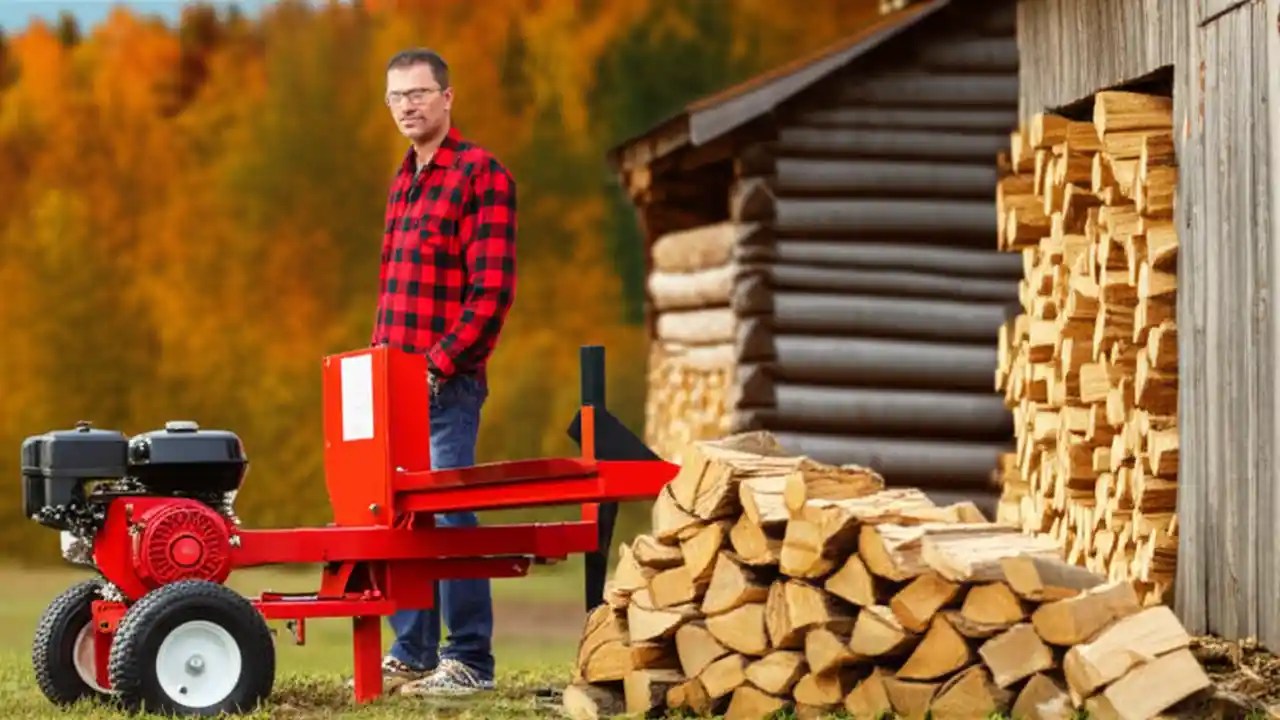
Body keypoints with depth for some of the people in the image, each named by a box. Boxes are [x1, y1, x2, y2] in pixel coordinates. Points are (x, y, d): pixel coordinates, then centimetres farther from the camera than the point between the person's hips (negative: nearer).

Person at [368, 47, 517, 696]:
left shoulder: (481, 175, -7)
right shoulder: (403, 181, 19)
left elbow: (492, 288, -14)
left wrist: (441, 363, -17)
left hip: (447, 383, -8)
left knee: (446, 515, -7)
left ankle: (470, 660, -1)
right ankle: (411, 656, 15)